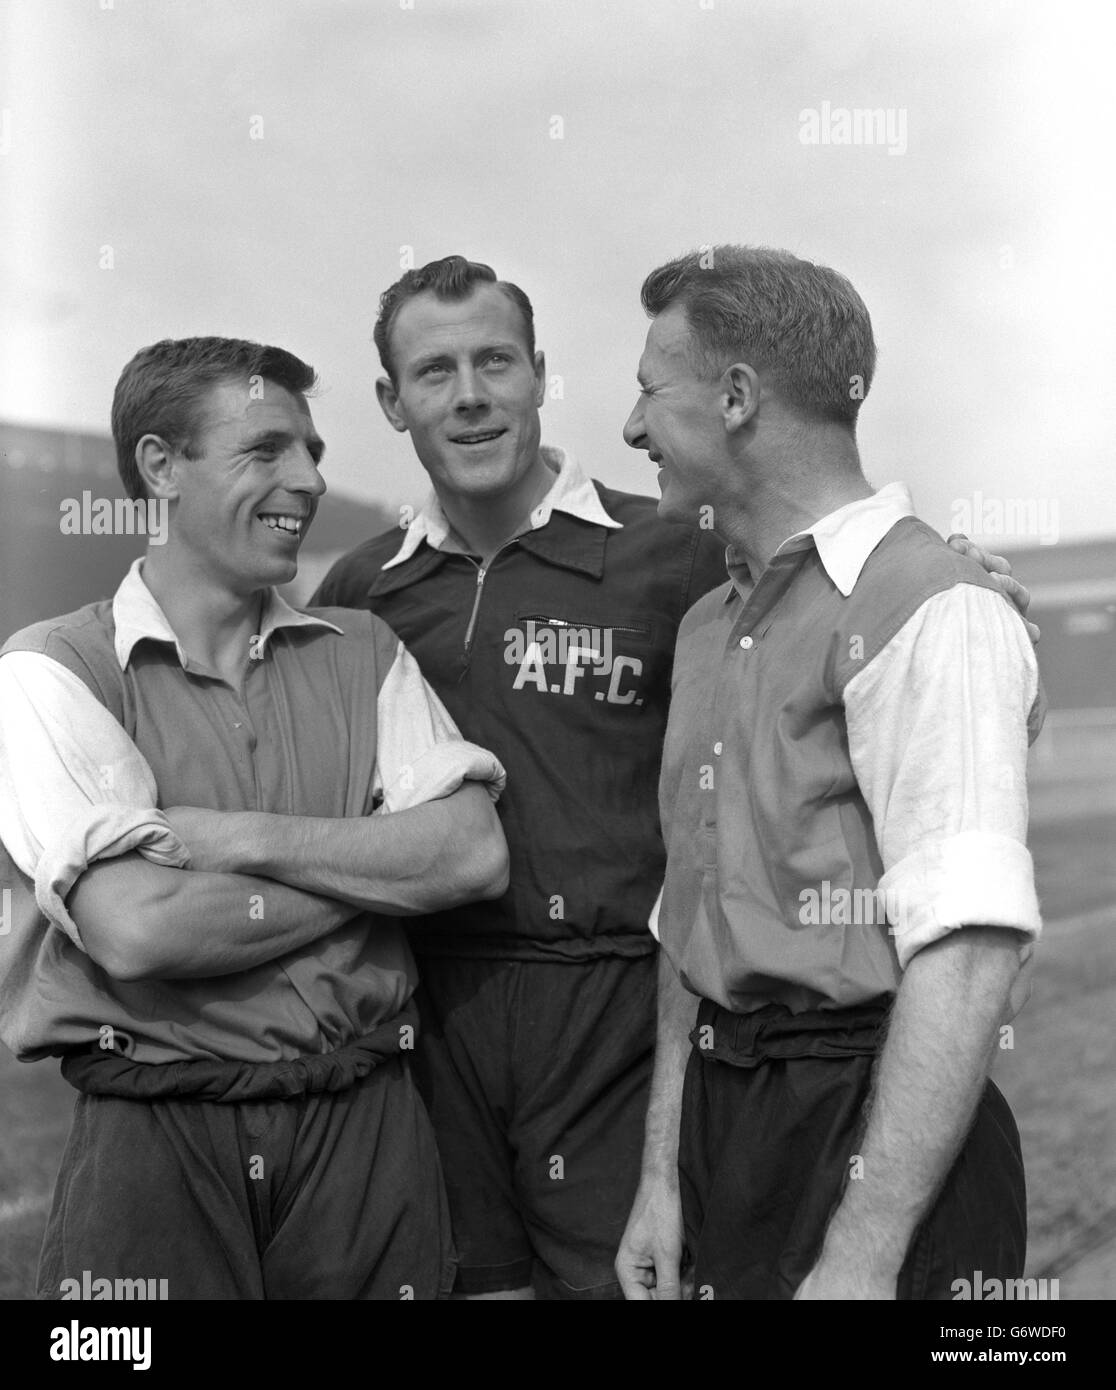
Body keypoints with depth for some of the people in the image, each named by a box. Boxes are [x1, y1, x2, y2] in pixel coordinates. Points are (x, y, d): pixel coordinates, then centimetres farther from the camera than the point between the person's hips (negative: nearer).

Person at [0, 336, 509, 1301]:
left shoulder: (362, 653, 9)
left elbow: (476, 854, -5)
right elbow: (139, 931, -17)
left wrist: (238, 839, -14)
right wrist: (382, 866, -8)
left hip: (366, 1124, 4)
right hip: (155, 1139, -3)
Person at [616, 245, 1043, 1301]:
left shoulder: (930, 611, -15)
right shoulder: (709, 627, 13)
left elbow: (969, 952, -23)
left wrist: (864, 1254, -25)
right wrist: (663, 1173, 13)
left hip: (874, 1128, -8)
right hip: (722, 1118, 8)